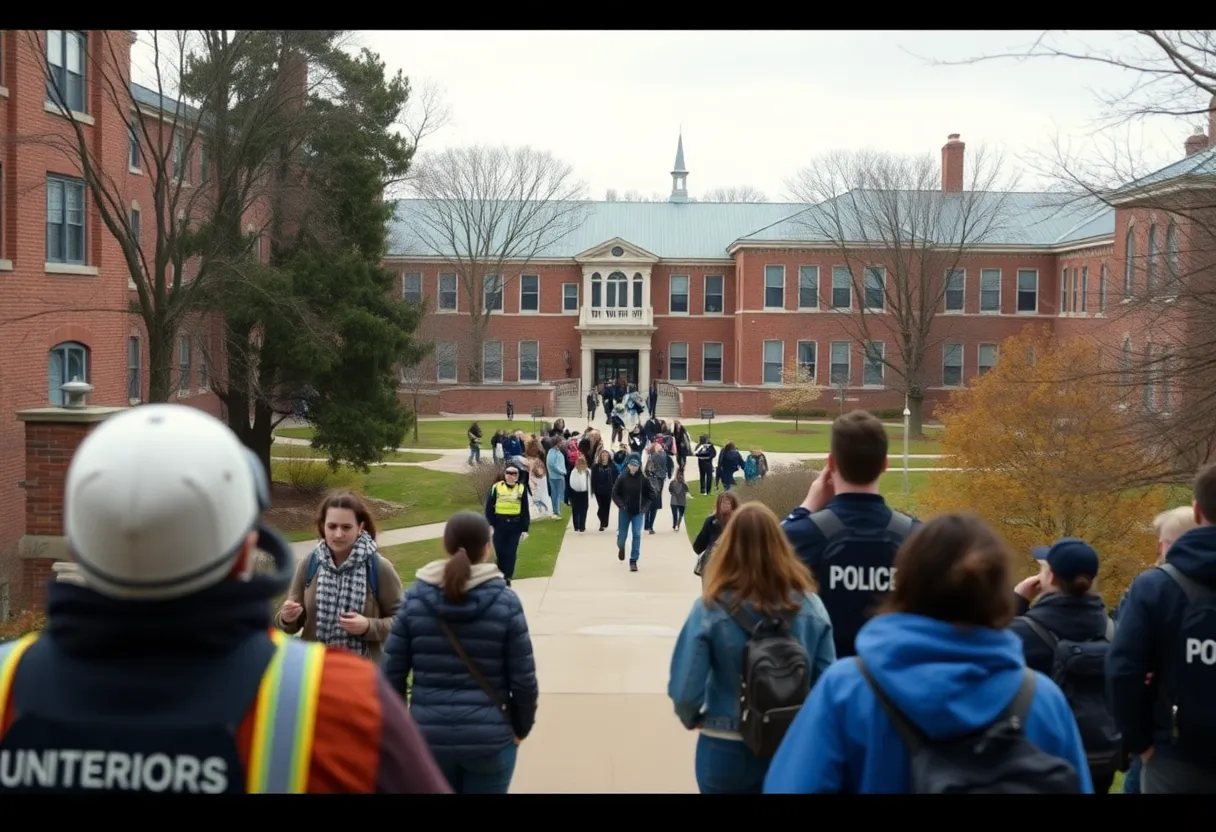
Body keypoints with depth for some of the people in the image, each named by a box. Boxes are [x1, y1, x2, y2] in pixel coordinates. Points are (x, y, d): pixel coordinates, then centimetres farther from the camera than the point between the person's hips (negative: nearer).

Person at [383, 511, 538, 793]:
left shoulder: (415, 598, -2)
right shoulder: (505, 601, -7)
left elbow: (392, 673, -1)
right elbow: (523, 678, -7)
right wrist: (521, 727, 9)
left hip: (428, 735, 2)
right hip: (490, 738, -2)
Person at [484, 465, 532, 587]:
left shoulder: (521, 489, 0)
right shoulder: (496, 487, -3)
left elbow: (525, 511, 4)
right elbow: (489, 507, 0)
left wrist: (524, 529, 2)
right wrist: (490, 524, -6)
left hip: (515, 525, 1)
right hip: (499, 524, 0)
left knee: (511, 552, 3)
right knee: (500, 551, 4)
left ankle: (507, 577, 14)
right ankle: (500, 574, 21)